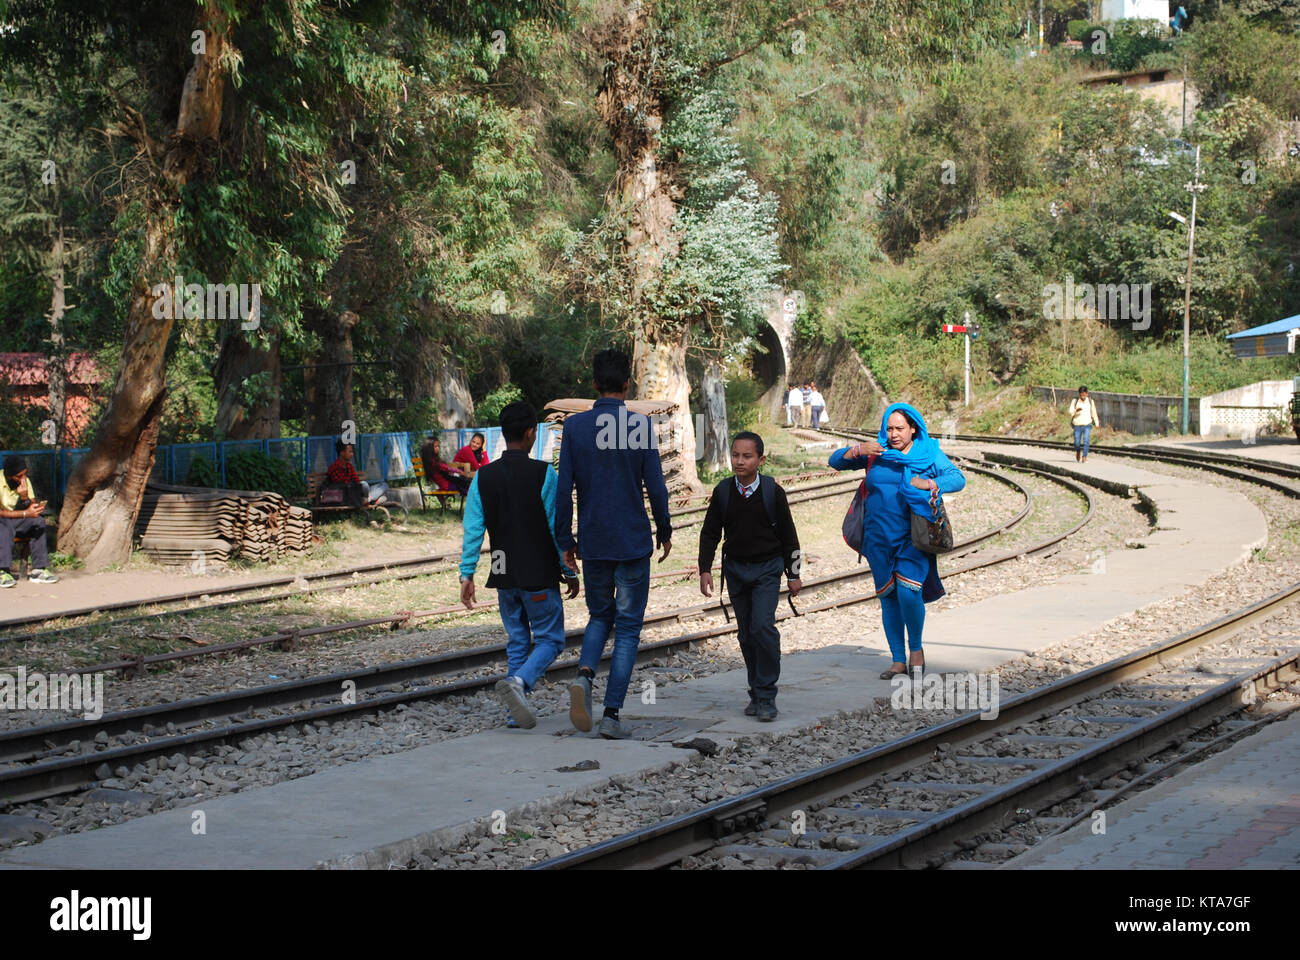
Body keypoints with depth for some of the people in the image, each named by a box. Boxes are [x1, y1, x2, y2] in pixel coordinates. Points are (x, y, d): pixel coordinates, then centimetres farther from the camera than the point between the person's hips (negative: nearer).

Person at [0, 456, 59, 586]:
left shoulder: (25, 480, 0)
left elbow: (32, 509, -3)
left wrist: (25, 497, -23)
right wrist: (25, 513, -29)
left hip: (17, 521, 6)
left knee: (39, 521, -21)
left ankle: (38, 570, -23)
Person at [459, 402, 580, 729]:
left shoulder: (483, 477, 3)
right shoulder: (543, 474, -10)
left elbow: (472, 531, 0)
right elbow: (557, 527, -8)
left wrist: (467, 574, 3)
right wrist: (570, 572, 0)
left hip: (504, 578, 5)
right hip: (540, 576, -5)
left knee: (517, 642, 15)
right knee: (550, 640, 5)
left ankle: (516, 712, 11)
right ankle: (518, 682, -20)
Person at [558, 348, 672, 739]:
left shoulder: (574, 426, -3)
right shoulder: (641, 426, -8)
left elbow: (564, 488, -2)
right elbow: (656, 486, -6)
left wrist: (565, 539, 8)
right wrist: (664, 531, 9)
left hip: (592, 544, 2)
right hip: (634, 542, -2)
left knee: (600, 615, 21)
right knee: (628, 627, 6)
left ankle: (585, 674, -7)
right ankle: (611, 715, 1)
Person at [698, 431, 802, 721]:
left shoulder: (772, 491, -7)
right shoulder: (723, 492, -1)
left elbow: (788, 534, 1)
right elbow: (710, 533, 7)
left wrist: (793, 574, 3)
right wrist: (705, 570, 0)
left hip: (767, 568, -3)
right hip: (735, 567, 3)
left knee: (762, 626, -17)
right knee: (746, 633, 7)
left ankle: (767, 696, -9)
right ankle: (756, 693, 18)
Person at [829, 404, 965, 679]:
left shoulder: (929, 453, 4)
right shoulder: (875, 452, 9)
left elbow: (958, 479, -4)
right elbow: (835, 461, 10)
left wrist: (929, 484, -21)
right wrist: (857, 450, -8)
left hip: (913, 537, -3)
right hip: (879, 539, 3)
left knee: (908, 592, -17)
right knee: (888, 597, 4)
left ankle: (916, 648, 6)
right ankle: (898, 660, 14)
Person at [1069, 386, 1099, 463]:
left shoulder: (1090, 401, 5)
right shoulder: (1075, 401, 0)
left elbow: (1094, 412, 16)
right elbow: (1070, 412, -5)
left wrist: (1097, 423, 20)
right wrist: (1076, 410, -25)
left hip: (1087, 425, 0)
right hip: (1077, 425, 0)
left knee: (1086, 441, -16)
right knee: (1077, 442, 5)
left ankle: (1084, 458, -18)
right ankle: (1077, 454, 34)